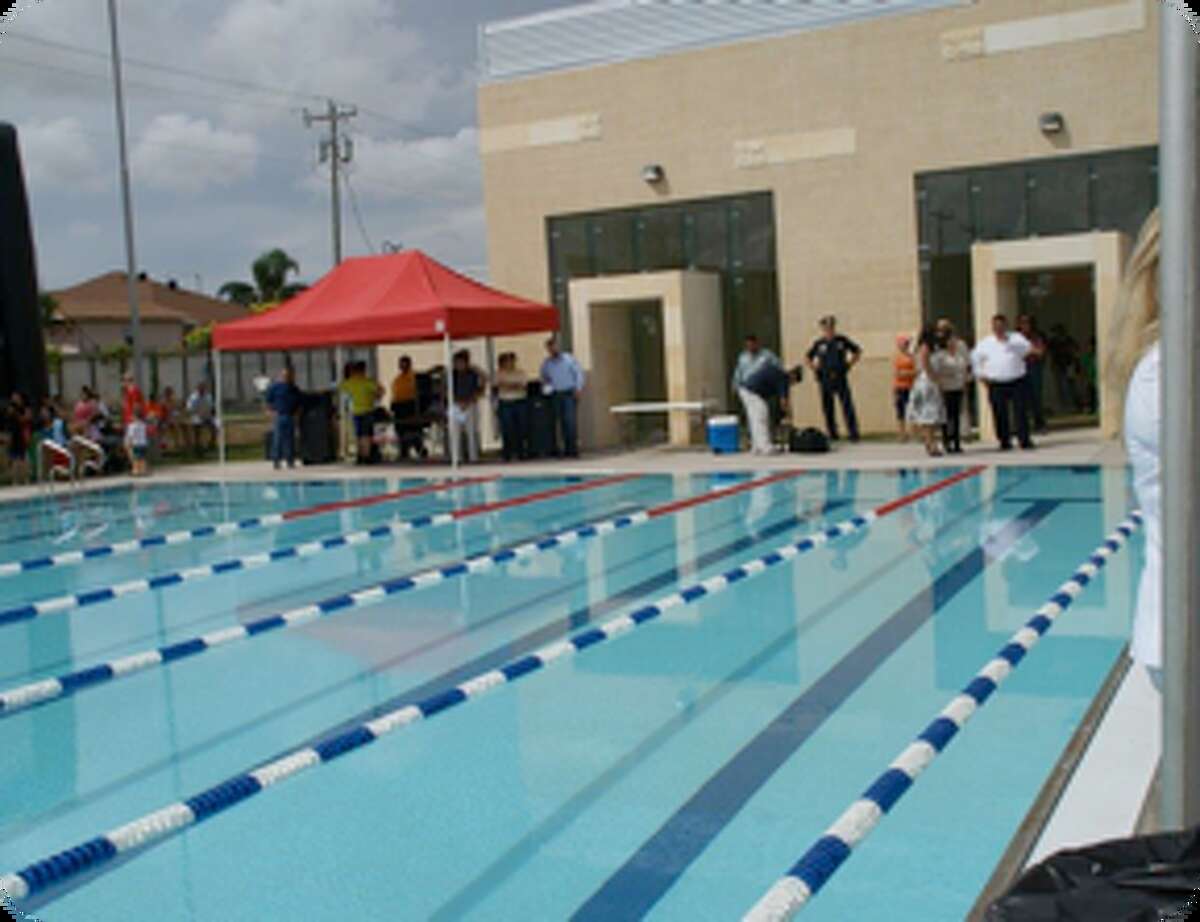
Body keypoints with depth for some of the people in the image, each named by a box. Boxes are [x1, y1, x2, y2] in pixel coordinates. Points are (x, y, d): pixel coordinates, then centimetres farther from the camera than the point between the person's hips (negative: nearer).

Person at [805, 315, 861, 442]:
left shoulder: (842, 341, 2)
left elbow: (858, 352, 16)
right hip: (825, 380, 1)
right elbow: (807, 358, 18)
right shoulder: (819, 343, 3)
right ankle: (832, 435, 14)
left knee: (847, 406, -6)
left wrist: (849, 365, 7)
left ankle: (854, 434, -5)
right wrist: (815, 369, 6)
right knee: (828, 409, 4)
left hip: (841, 379, -1)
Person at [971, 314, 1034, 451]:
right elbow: (975, 357, 20)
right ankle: (1004, 441, 9)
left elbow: (1026, 348, -9)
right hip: (996, 384, 1)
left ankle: (1024, 440, -1)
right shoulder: (985, 342, 11)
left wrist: (1007, 341, -19)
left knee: (1021, 412, -5)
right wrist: (980, 374, 11)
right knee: (1000, 414, 1)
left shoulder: (1016, 338, 6)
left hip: (1017, 382, -1)